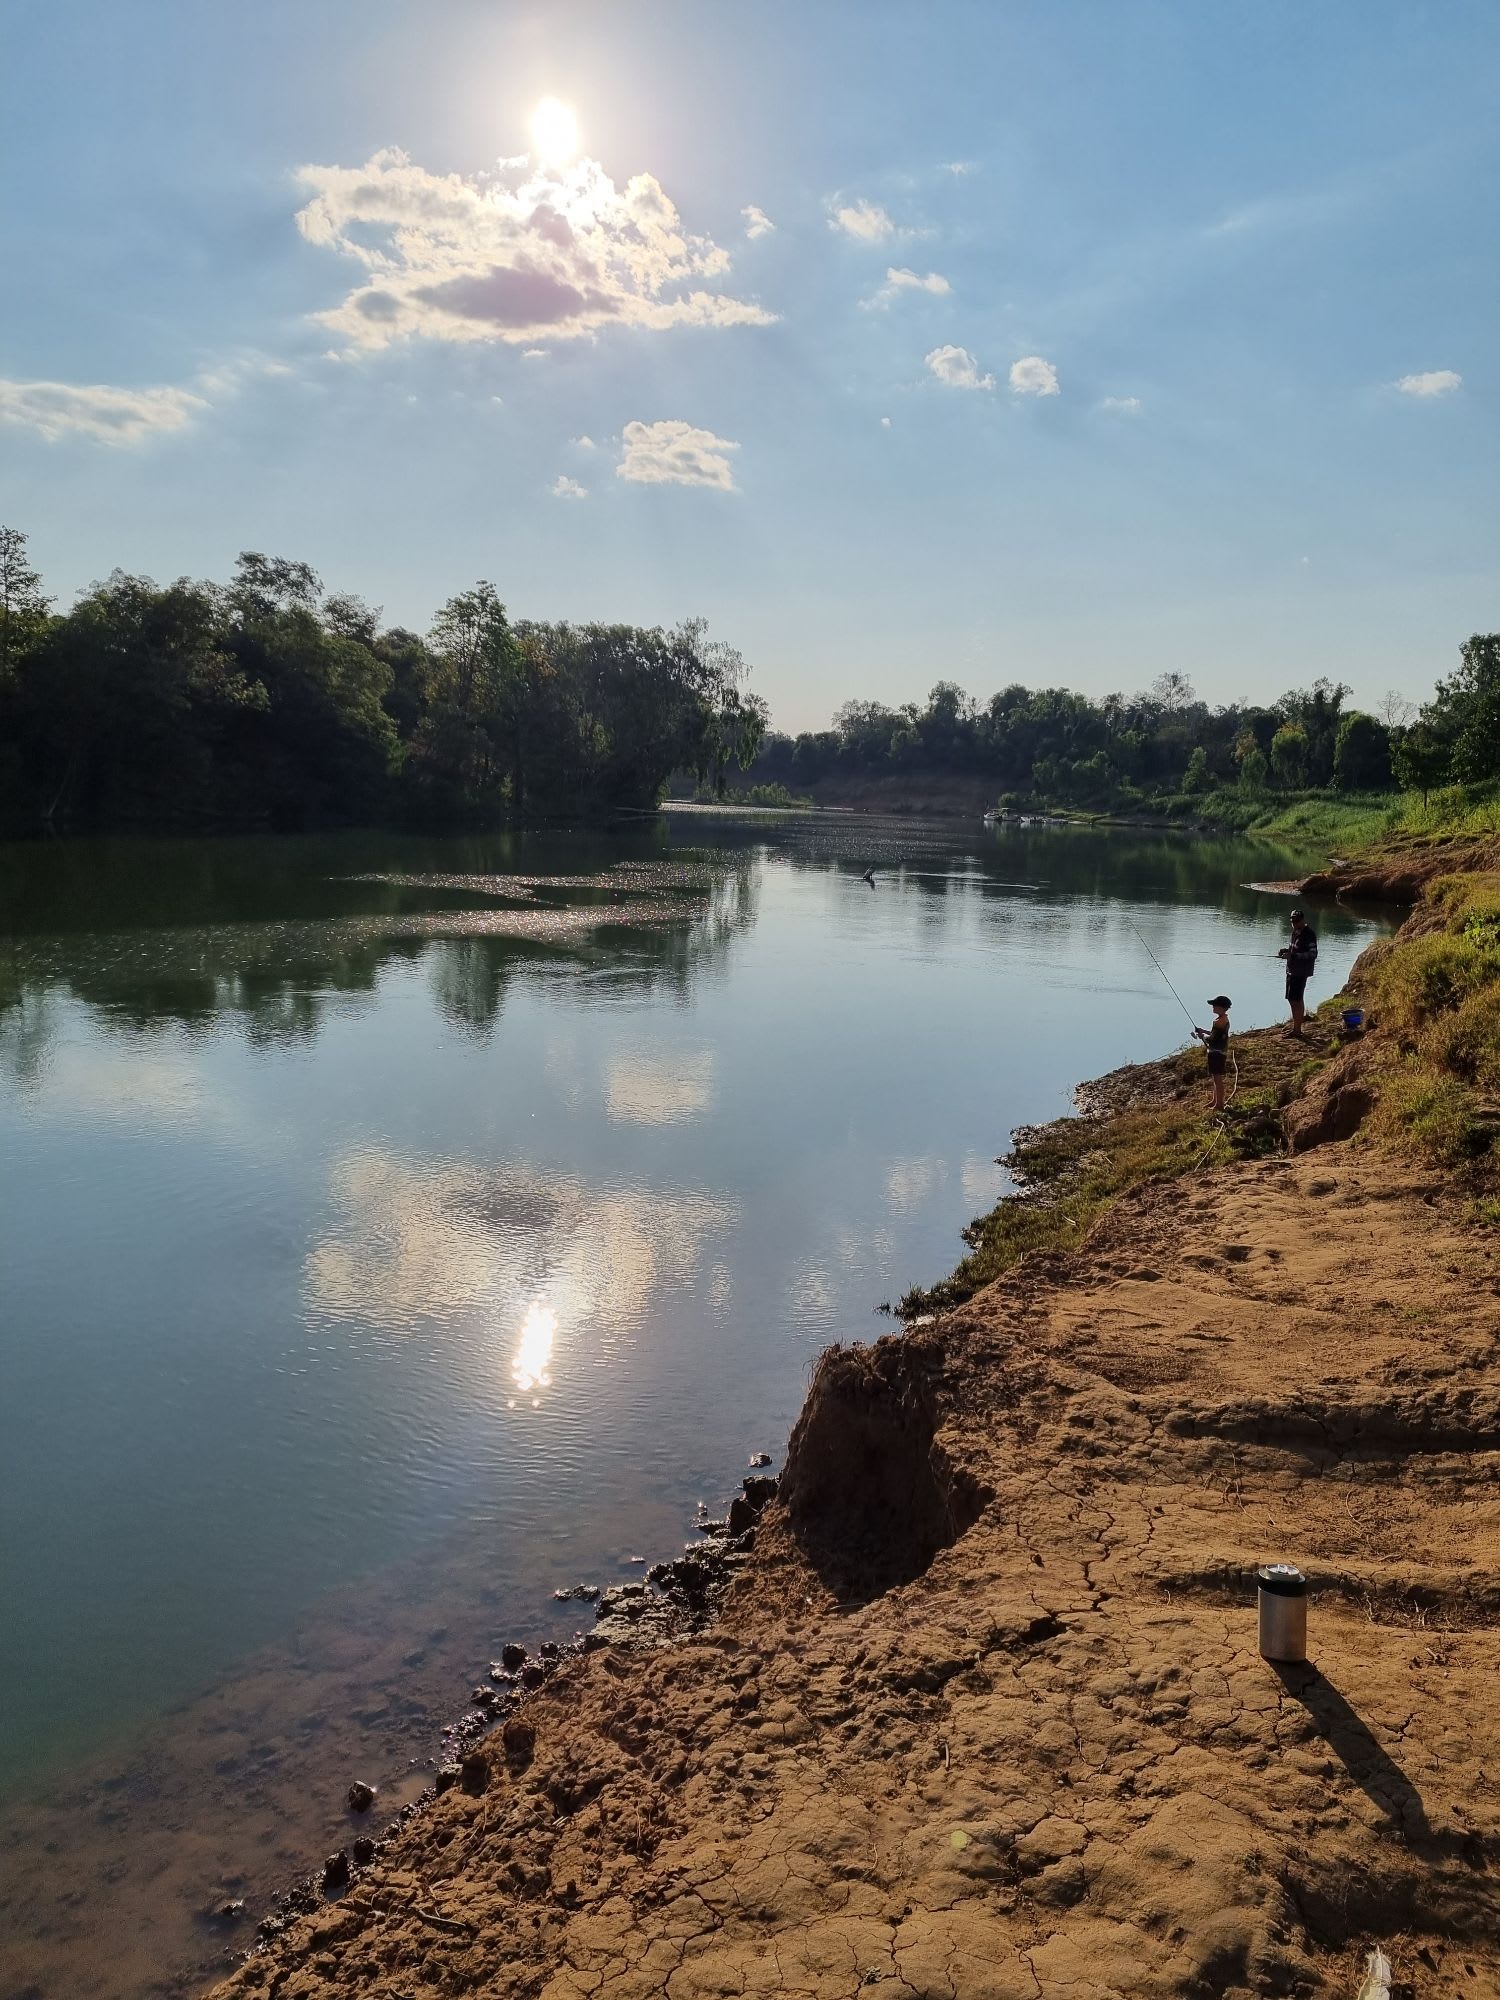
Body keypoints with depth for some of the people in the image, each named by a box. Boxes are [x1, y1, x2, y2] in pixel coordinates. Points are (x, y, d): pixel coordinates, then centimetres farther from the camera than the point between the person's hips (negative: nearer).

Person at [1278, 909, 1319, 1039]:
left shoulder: (1309, 934, -17)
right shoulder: (1296, 931, 11)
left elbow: (1313, 954, -23)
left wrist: (1292, 955, -28)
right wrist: (1286, 949, 4)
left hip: (1300, 972, -10)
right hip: (1291, 970, 10)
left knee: (1296, 1000, -8)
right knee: (1293, 999, 16)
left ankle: (1297, 1031, -3)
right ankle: (1295, 1027, 27)